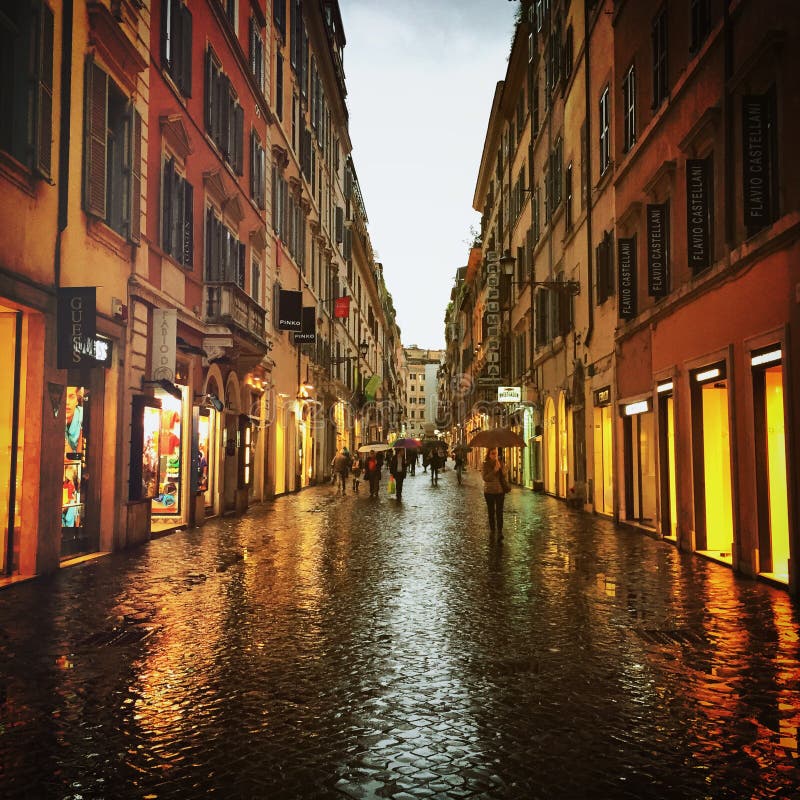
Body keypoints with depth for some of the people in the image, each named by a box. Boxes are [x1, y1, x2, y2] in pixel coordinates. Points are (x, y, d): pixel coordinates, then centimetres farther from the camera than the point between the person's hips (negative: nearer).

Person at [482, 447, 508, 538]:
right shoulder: (486, 464, -6)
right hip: (489, 491, 0)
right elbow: (485, 478, -14)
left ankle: (500, 532, -7)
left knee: (499, 512, -5)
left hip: (500, 491, 0)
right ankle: (492, 530, 21)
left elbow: (505, 474, -4)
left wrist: (500, 467, -19)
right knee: (491, 512, 9)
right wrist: (494, 470, -23)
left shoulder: (501, 463, 1)